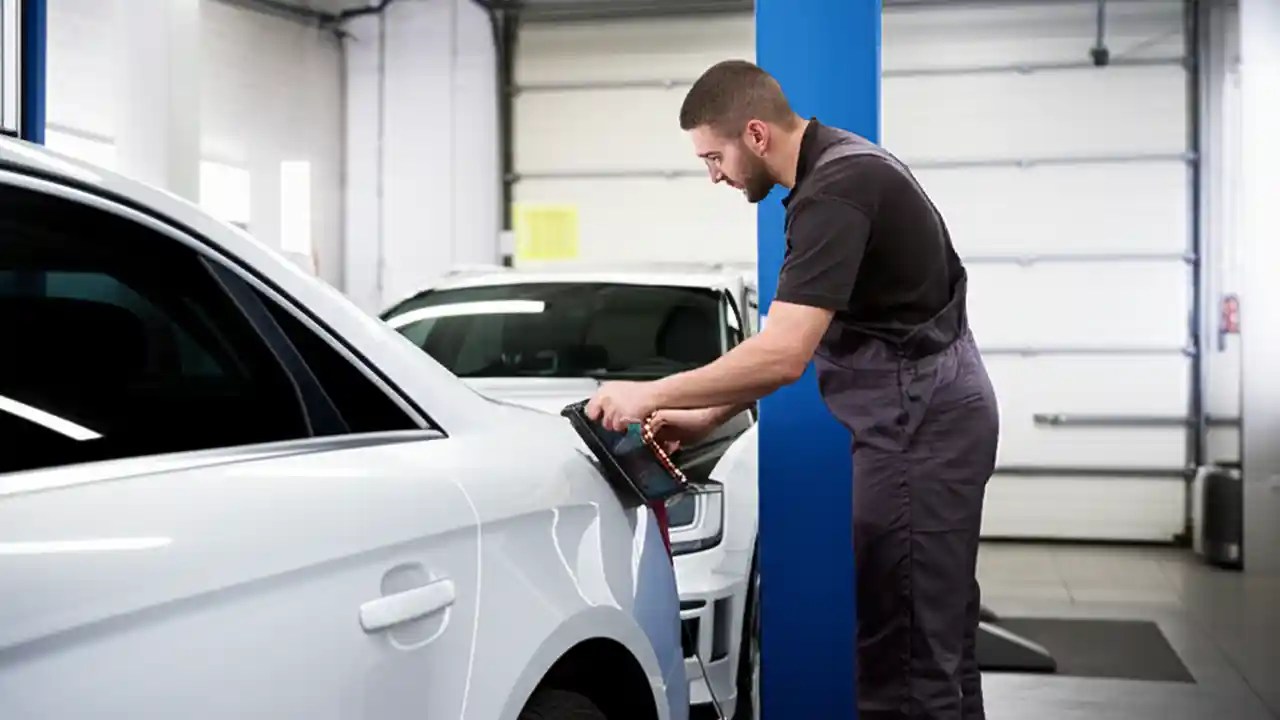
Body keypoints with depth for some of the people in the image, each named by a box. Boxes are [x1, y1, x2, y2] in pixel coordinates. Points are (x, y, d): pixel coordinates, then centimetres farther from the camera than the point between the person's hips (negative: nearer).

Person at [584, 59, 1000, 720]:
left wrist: (651, 395, -17)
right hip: (937, 416, 10)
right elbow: (796, 343, 16)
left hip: (918, 426, -10)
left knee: (901, 655, -4)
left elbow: (782, 355, -27)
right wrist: (707, 418, 13)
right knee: (938, 640, 16)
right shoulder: (840, 166, 12)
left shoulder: (835, 190, -20)